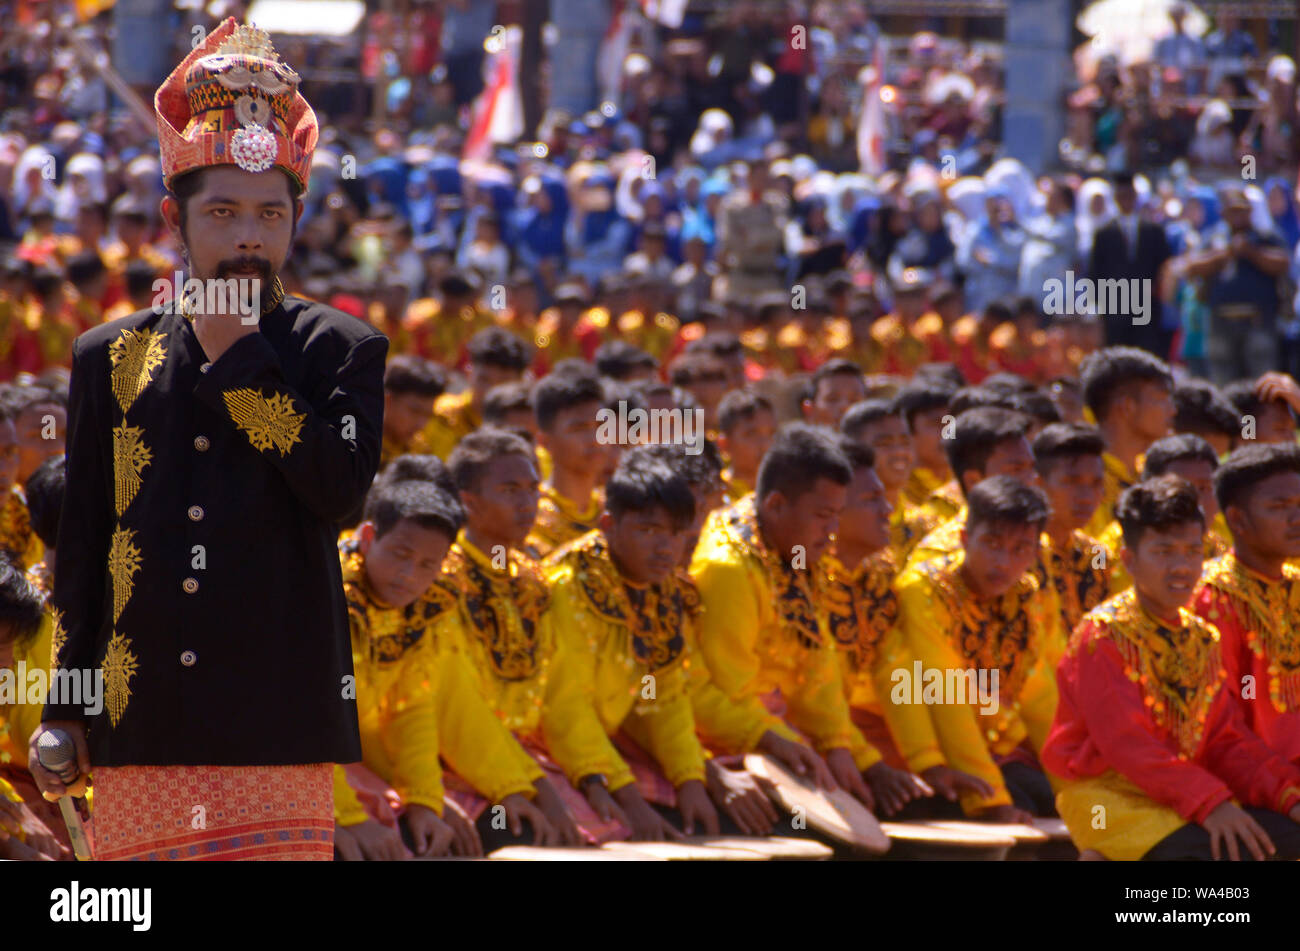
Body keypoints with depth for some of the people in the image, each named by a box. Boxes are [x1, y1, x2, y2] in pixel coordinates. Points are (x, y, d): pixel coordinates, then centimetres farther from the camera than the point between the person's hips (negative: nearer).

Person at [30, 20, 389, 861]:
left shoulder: (340, 350, 6)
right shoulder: (111, 358, 12)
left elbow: (341, 489, -11)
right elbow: (81, 547, 14)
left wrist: (237, 358, -9)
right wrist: (65, 712, 10)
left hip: (277, 726, -2)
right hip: (142, 726, 2)